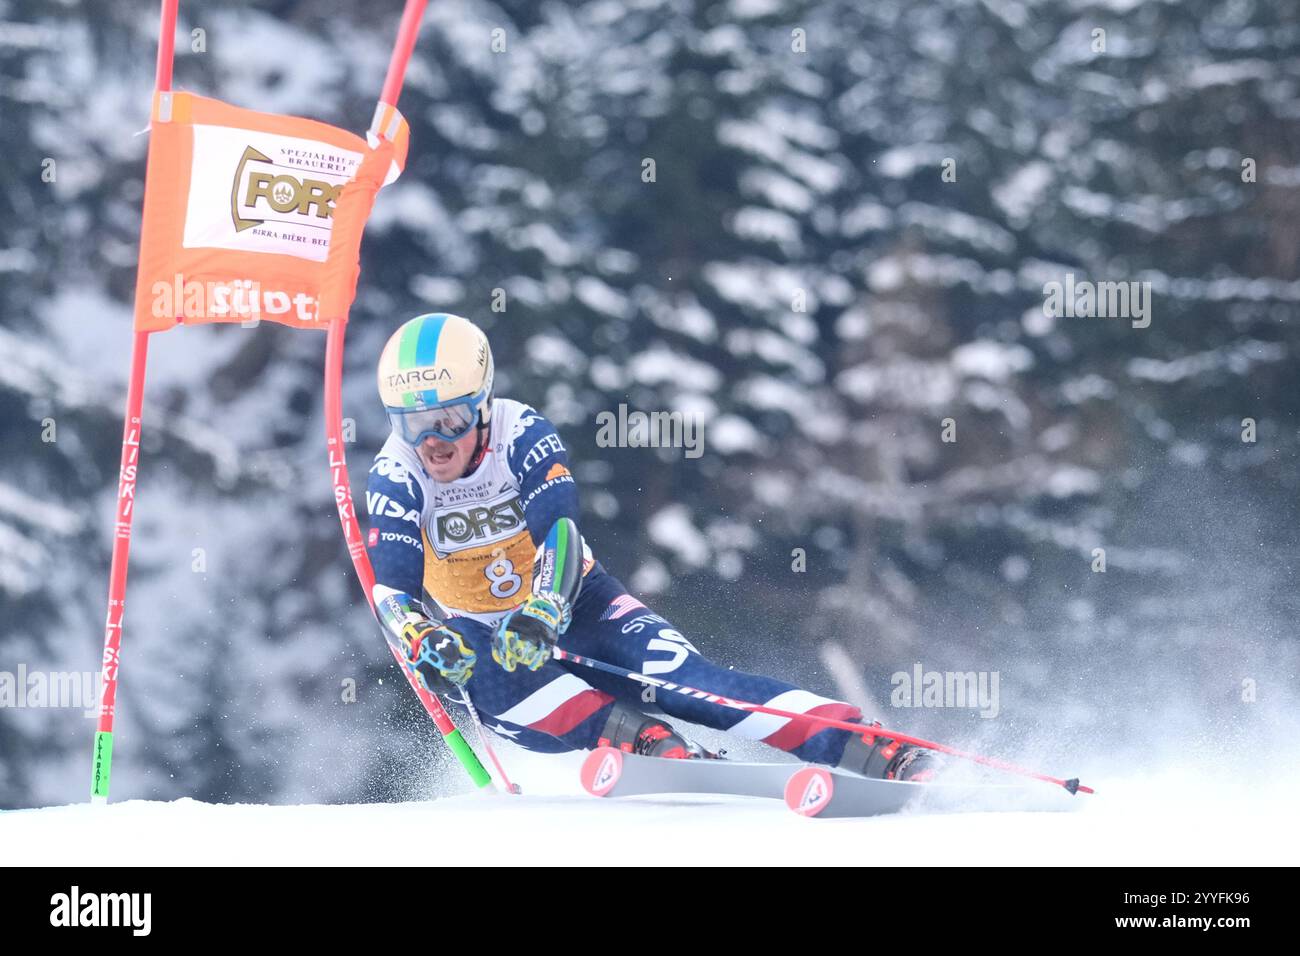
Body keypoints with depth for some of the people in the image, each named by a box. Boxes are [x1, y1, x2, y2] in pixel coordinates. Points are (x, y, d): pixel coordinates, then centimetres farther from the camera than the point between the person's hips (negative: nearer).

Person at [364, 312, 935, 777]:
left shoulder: (522, 435, -18)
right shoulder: (396, 478, -15)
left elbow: (557, 532, -31)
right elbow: (390, 588, -24)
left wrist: (540, 613, -51)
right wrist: (423, 642, -47)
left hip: (570, 604, -1)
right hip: (479, 629, 1)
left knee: (681, 676, -25)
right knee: (479, 671, -36)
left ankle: (880, 752, -32)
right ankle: (646, 743, -47)